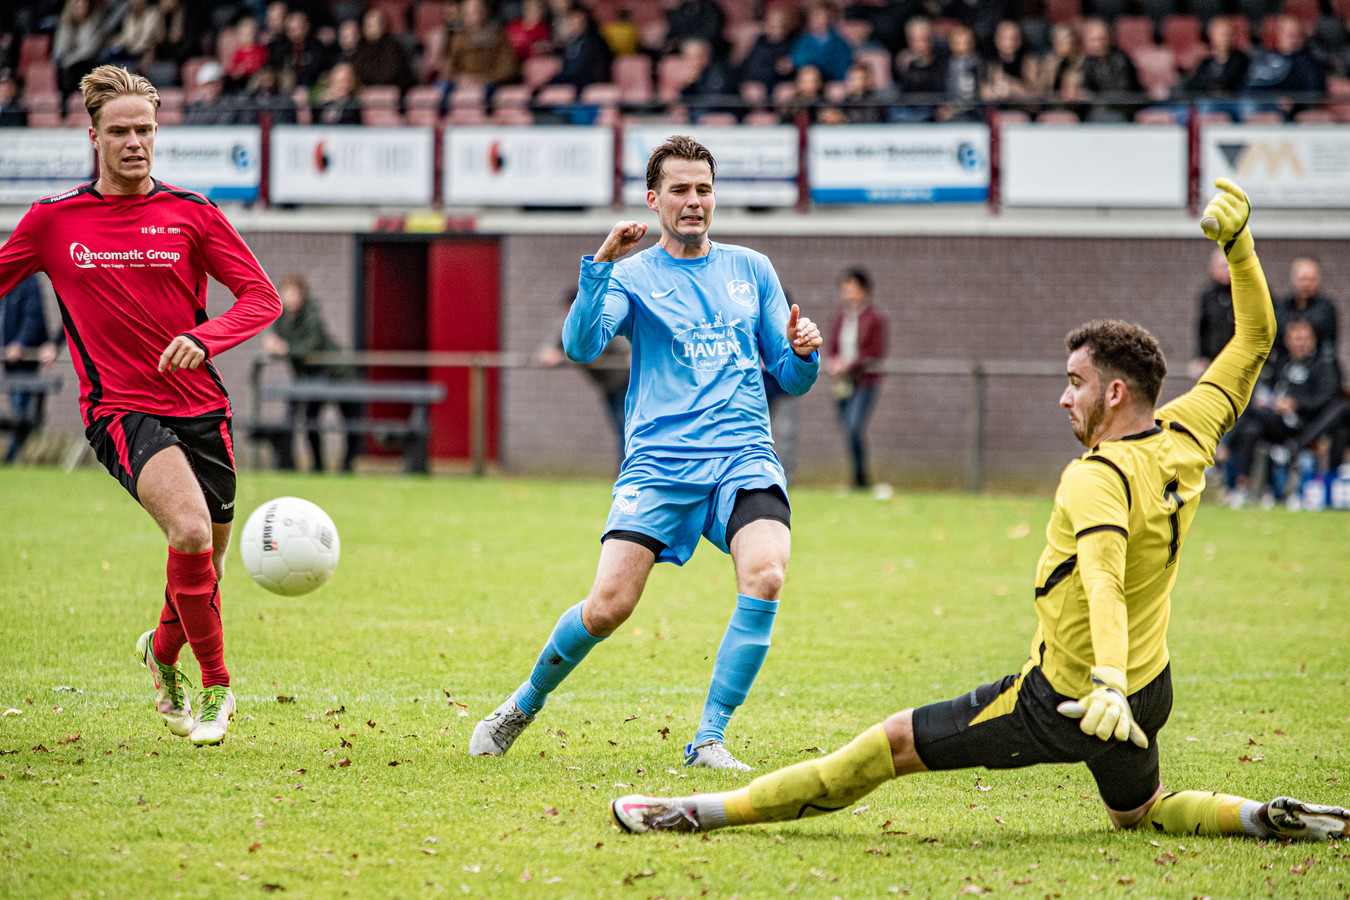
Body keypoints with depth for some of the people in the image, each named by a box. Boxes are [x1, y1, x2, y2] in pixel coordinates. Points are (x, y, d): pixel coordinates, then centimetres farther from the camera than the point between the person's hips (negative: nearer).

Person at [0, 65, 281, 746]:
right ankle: (215, 683, -12)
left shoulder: (190, 213, 3)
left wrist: (203, 338, -18)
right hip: (119, 407, -3)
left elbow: (262, 297, 0)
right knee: (191, 533, -27)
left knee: (205, 562, 9)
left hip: (201, 406, 3)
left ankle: (162, 650, 43)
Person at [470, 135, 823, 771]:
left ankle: (709, 740, -16)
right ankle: (523, 706, 15)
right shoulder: (632, 276, 7)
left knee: (765, 576, -26)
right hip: (659, 462, -2)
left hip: (744, 456, 2)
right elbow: (581, 345, -11)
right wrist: (600, 265, -23)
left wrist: (803, 353, -4)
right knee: (607, 606, -14)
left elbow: (791, 380, 19)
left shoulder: (751, 269, 17)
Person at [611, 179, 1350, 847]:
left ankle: (706, 812, 0)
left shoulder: (1098, 479, -24)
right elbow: (1254, 340, 8)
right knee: (1137, 813, 32)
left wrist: (1105, 684, -55)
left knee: (893, 745, -1)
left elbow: (1104, 579, -41)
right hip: (1149, 695, 7)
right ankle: (1269, 818, 8)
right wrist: (1238, 242, 5)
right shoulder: (1185, 440, -3)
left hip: (1061, 703, -7)